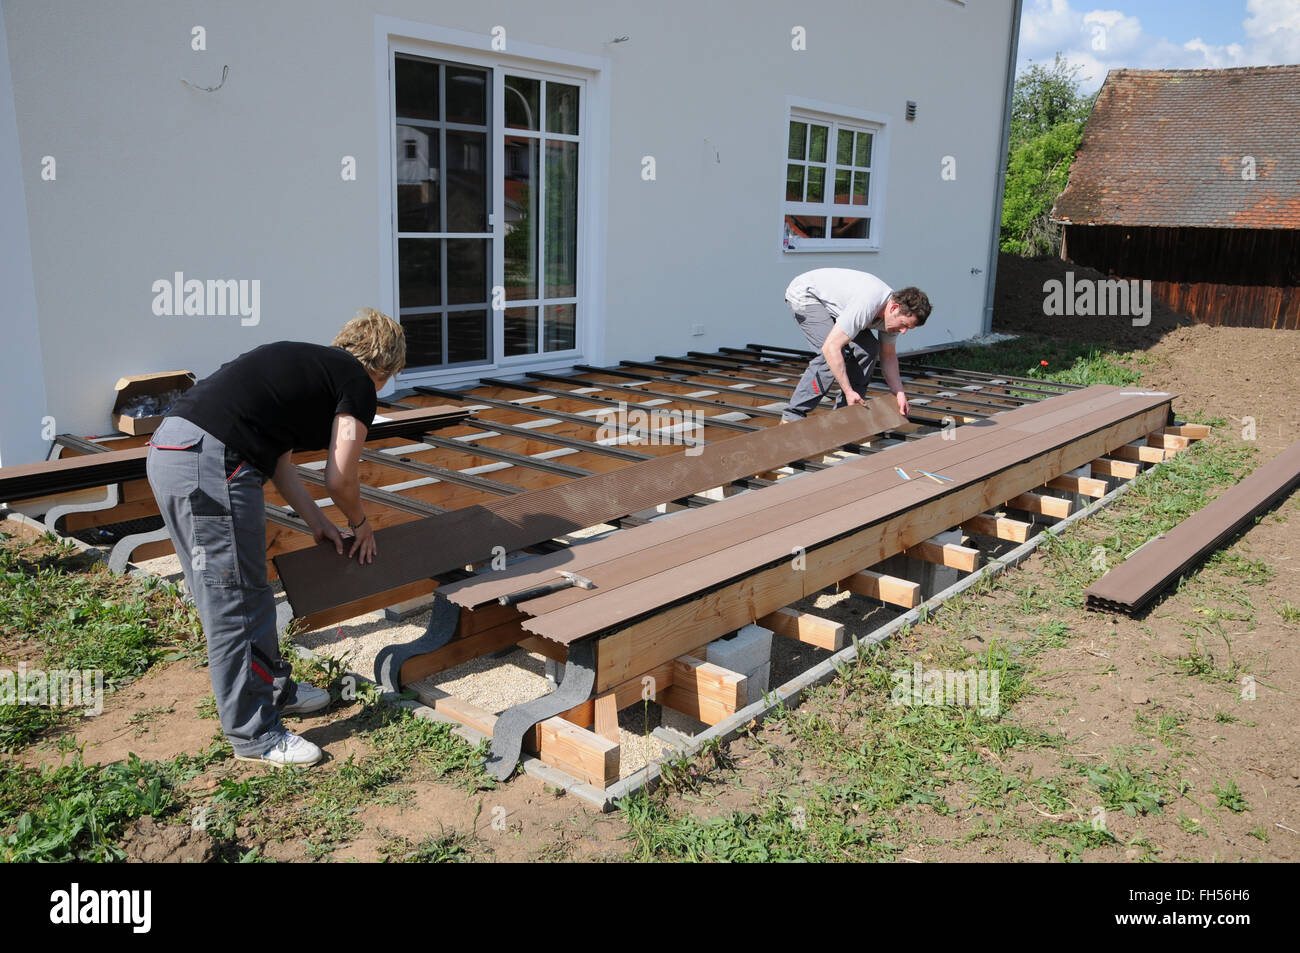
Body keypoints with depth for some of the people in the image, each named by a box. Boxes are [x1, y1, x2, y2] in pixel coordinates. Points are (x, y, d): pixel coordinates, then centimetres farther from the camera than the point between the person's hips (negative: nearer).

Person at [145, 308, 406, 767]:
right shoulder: (358, 384, 2)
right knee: (235, 603, 0)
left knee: (245, 592, 21)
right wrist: (360, 523, 22)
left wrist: (317, 521, 30)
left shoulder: (309, 364, 27)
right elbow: (340, 478, 3)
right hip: (209, 467, -10)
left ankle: (273, 688, 37)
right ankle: (253, 734, 12)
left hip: (169, 450, 10)